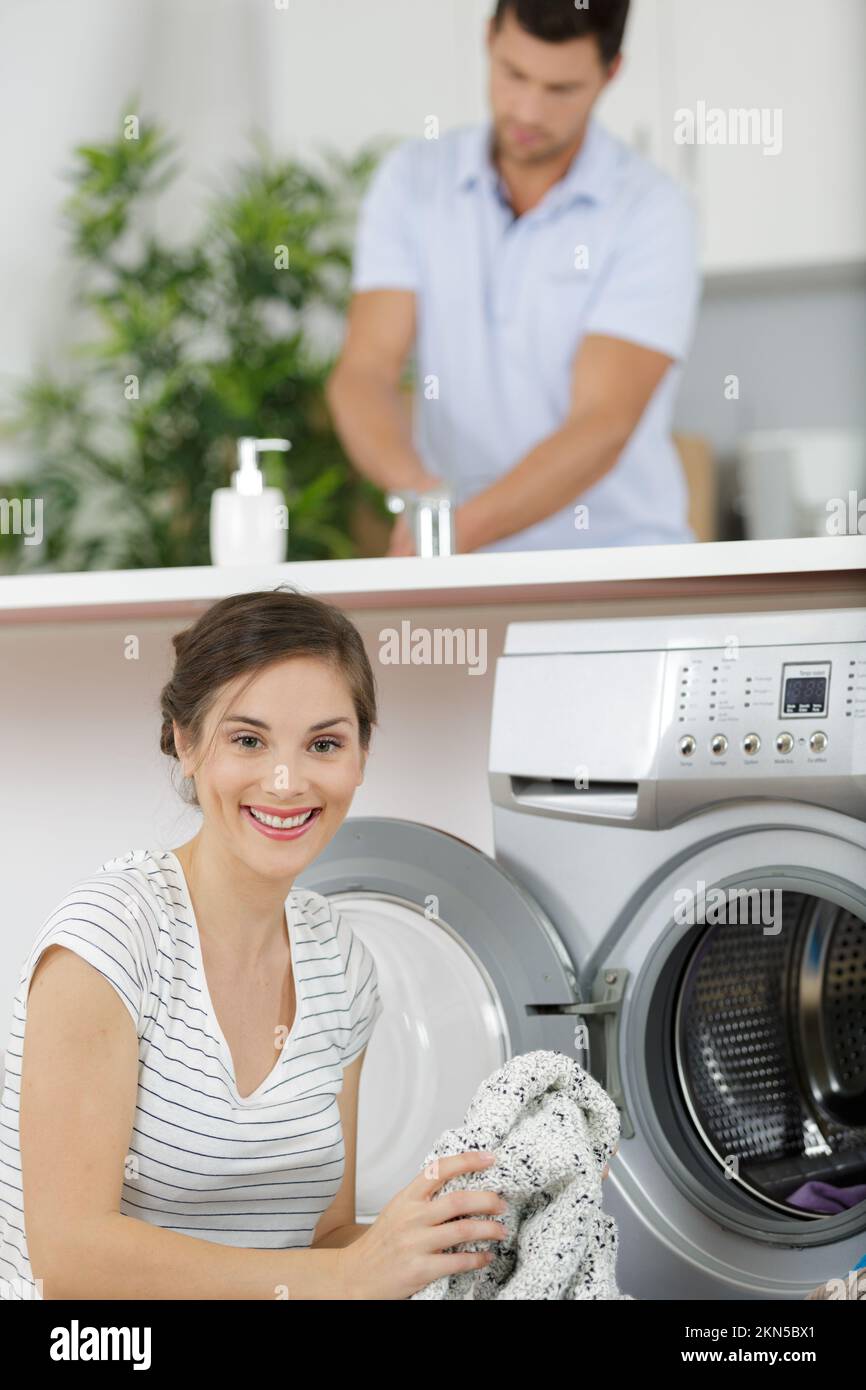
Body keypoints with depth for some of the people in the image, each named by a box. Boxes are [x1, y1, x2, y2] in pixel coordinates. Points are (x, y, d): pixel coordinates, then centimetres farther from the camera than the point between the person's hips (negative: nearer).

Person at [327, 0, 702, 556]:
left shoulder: (652, 211, -7)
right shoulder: (412, 180, 4)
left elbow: (602, 427, -16)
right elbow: (364, 372, -5)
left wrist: (459, 529, -30)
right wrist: (414, 484, -26)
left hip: (614, 554, -3)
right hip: (465, 571, 3)